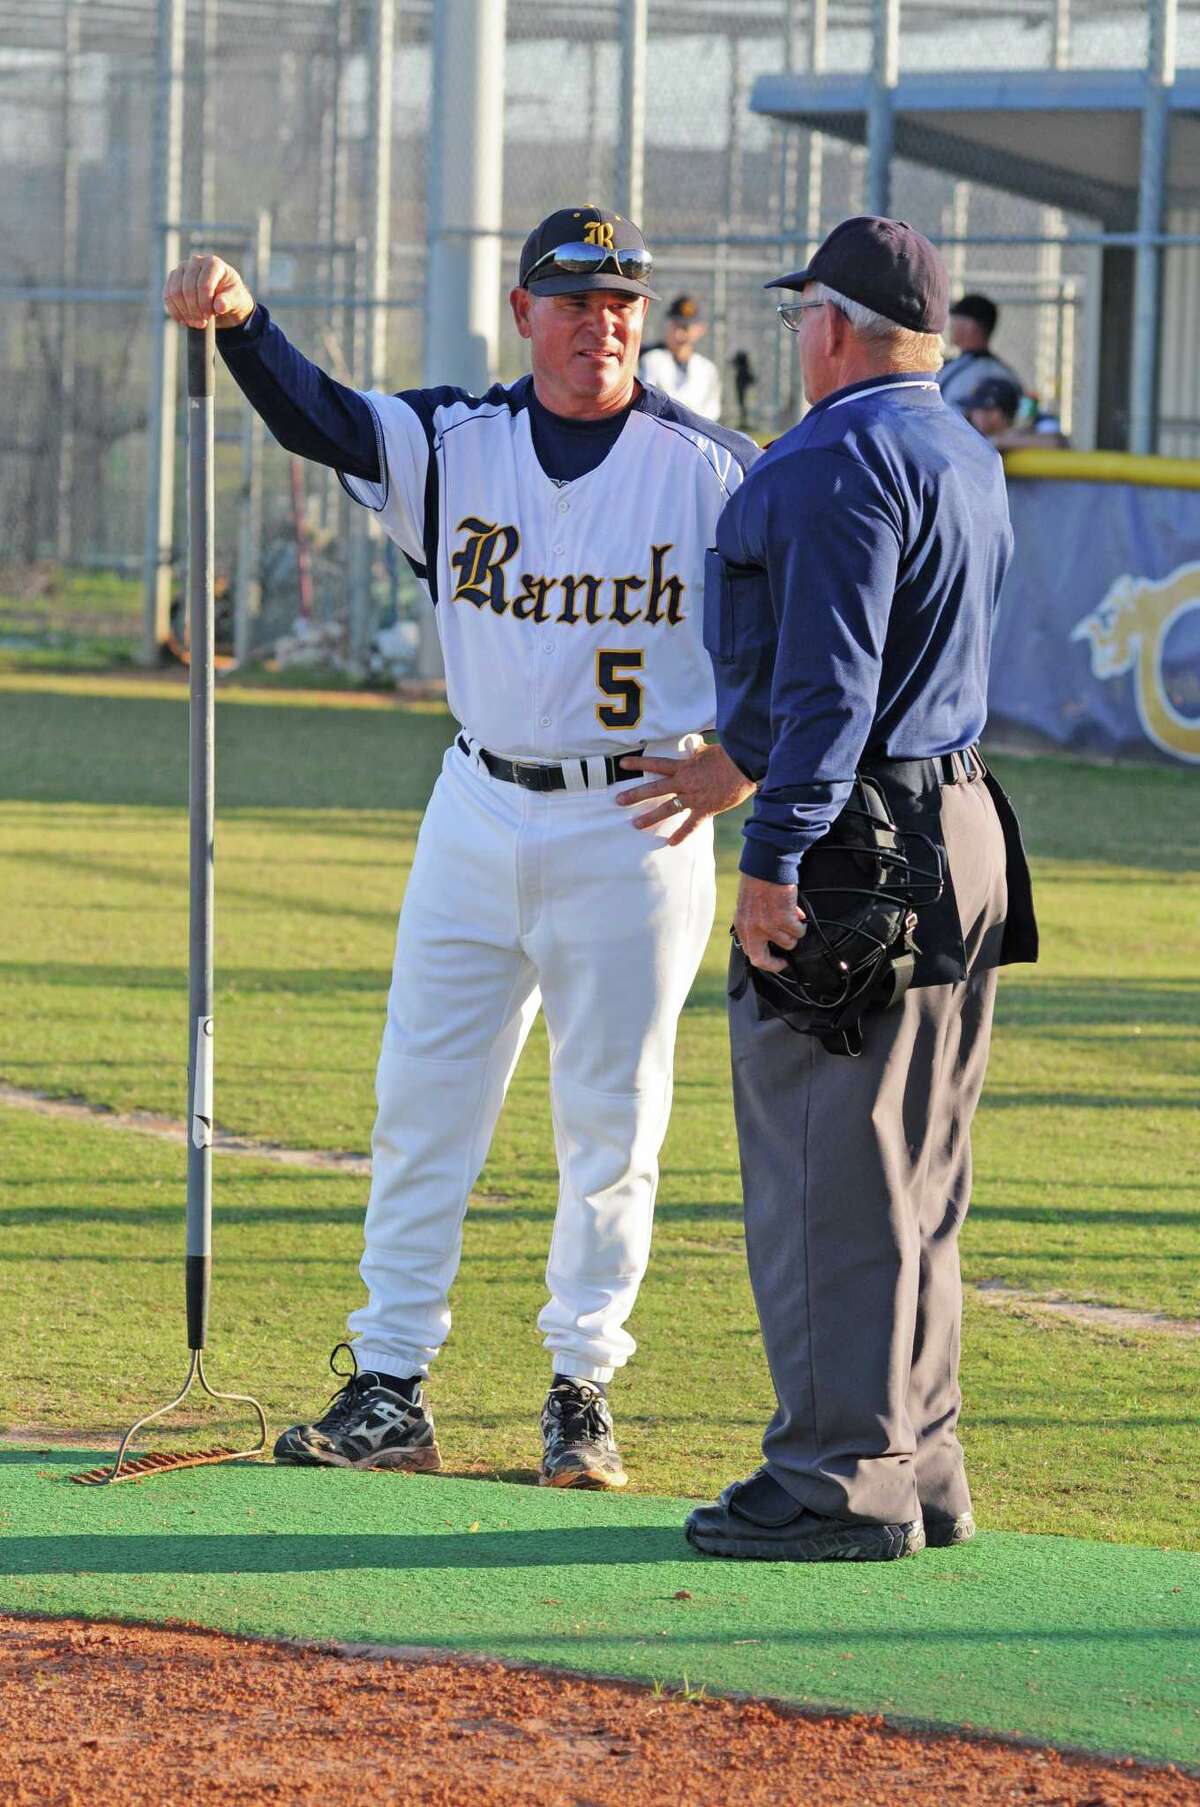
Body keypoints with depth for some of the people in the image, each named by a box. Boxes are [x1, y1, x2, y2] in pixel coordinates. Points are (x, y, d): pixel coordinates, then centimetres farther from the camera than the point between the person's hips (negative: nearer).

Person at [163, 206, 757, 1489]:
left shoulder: (713, 472, -5)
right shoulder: (454, 444, 1)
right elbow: (317, 419, -15)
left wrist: (742, 764, -8)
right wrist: (237, 317, -34)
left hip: (636, 825, -3)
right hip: (480, 813, 3)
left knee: (609, 1127, 2)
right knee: (420, 1105, 3)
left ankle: (583, 1393, 13)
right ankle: (389, 1393, 9)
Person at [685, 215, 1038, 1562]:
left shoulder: (843, 458, -13)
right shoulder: (966, 459, 18)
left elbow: (830, 679, -21)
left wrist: (773, 858, -22)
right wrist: (746, 762, 37)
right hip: (960, 832, 10)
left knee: (824, 1179, -7)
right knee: (912, 1183, 14)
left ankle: (841, 1482, -7)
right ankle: (917, 1471, 18)